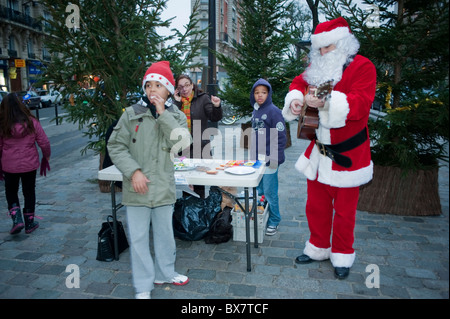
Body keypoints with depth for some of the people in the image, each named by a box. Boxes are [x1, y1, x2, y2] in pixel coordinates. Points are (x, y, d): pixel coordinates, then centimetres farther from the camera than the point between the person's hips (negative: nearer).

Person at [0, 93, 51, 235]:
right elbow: (44, 143, -6)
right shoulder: (31, 122, -9)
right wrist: (46, 158, 11)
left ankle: (17, 219, 2)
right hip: (30, 164, 1)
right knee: (29, 192, 14)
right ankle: (29, 223, 21)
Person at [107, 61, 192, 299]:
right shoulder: (131, 114, -4)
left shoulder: (176, 116, 3)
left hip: (164, 188, 2)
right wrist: (133, 171, -15)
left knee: (164, 233, 18)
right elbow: (115, 146, -4)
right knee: (138, 237, 7)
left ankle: (164, 273, 40)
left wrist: (163, 115, -16)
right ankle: (143, 286, 23)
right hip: (137, 188, -2)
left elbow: (183, 143, -14)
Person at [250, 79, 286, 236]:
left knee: (270, 193, 1)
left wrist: (274, 159, -18)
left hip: (269, 161, -8)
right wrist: (252, 155, 17)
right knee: (258, 191, 17)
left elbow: (281, 138, -15)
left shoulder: (273, 111, -13)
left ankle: (273, 222, 17)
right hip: (256, 160, 8)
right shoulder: (255, 111, 11)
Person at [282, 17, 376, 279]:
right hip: (318, 151, 6)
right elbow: (299, 83, 15)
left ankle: (342, 257, 28)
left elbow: (361, 103, -23)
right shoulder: (318, 66, 9)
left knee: (344, 209, 8)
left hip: (346, 154, -5)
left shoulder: (362, 66, -11)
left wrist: (327, 102, -38)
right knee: (316, 205, 15)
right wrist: (296, 99, -9)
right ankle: (318, 248, 35)